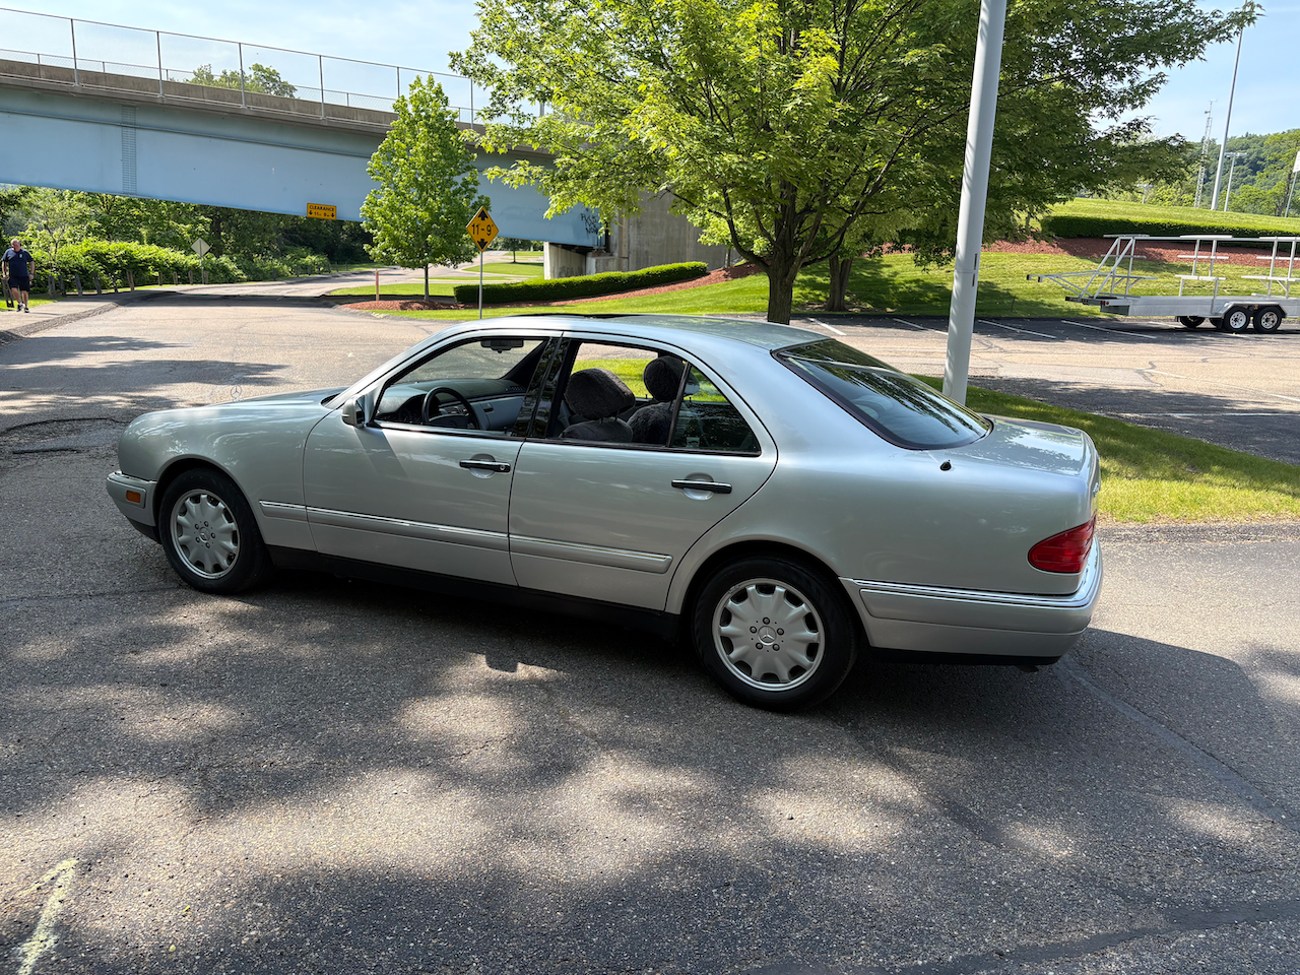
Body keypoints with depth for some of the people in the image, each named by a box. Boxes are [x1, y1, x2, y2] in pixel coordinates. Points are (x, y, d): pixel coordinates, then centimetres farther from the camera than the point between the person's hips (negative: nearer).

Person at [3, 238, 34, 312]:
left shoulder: (25, 253, 3)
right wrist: (5, 273, 7)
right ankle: (20, 304, 5)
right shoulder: (8, 252, 6)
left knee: (24, 291, 2)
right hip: (12, 276, 1)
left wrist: (31, 274, 3)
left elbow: (31, 263, 10)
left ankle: (25, 306, 19)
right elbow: (4, 263, 14)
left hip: (24, 276, -1)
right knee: (14, 290, -15)